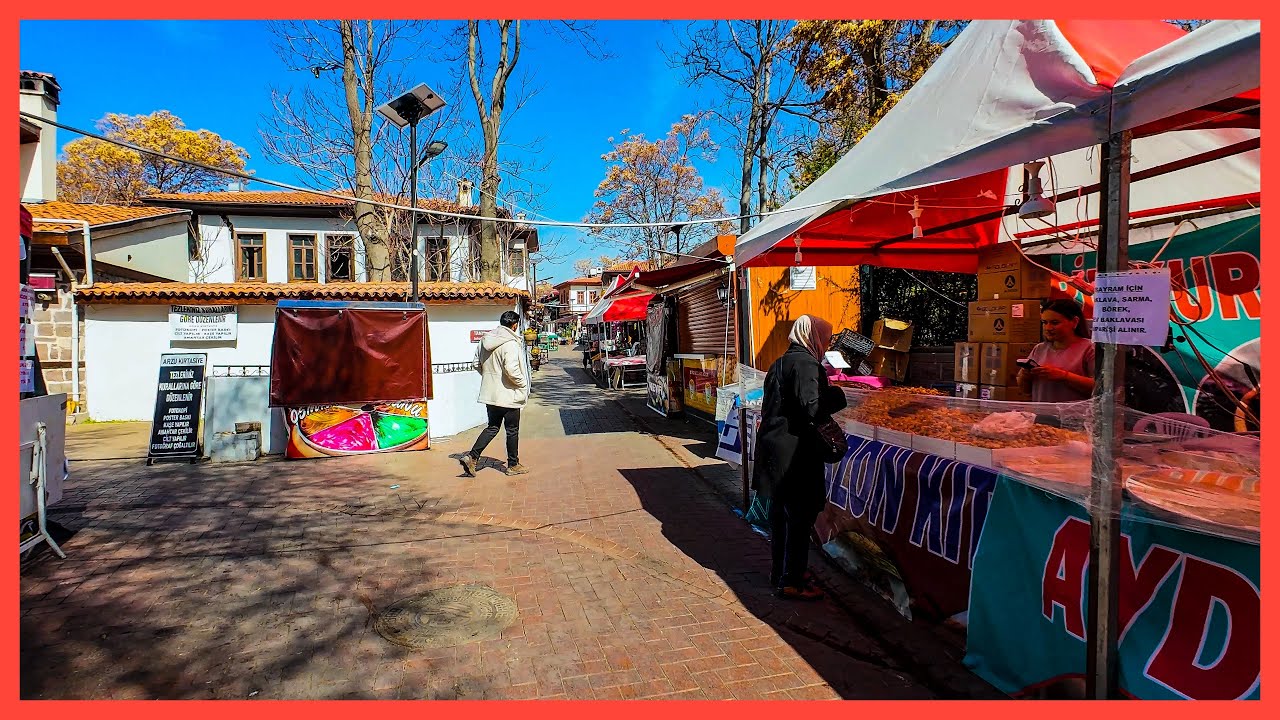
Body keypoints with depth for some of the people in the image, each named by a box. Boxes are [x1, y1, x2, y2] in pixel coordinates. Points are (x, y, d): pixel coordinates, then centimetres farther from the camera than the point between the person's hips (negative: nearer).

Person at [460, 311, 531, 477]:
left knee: (492, 427, 17)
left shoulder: (485, 340, 5)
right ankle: (513, 465, 19)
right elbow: (511, 370, -28)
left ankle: (471, 457, 7)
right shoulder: (510, 343, -20)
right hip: (508, 395, -7)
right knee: (512, 430, 8)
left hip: (490, 393, 7)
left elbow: (477, 364, 11)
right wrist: (523, 383, -13)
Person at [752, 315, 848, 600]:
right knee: (799, 516, 0)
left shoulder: (782, 362, 15)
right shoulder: (805, 362, -15)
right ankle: (790, 581, 9)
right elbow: (812, 408, -24)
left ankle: (780, 571, 31)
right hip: (793, 453, -10)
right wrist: (837, 395, -8)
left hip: (775, 449, 10)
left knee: (781, 513, 18)